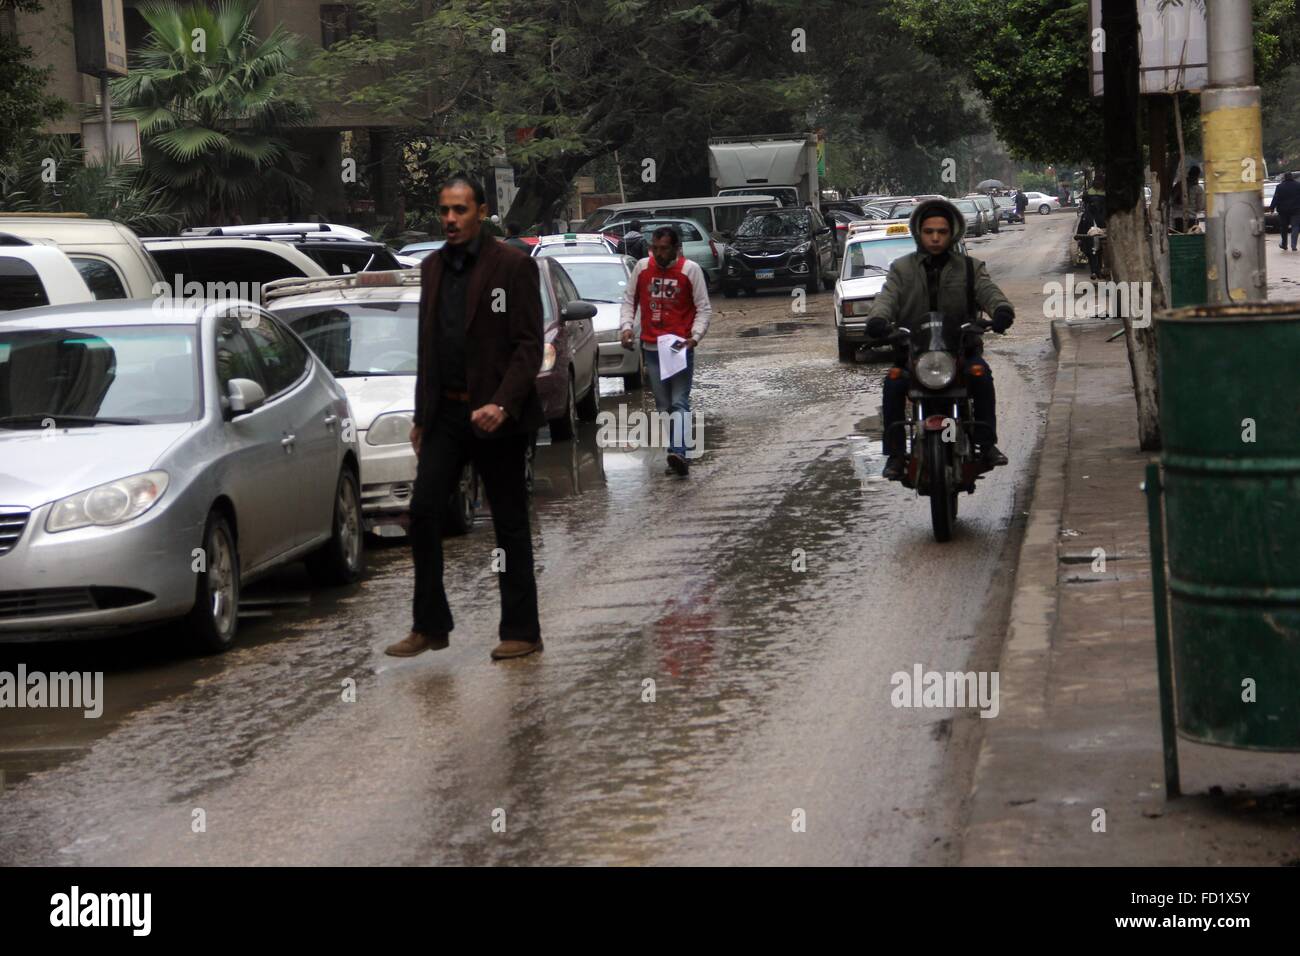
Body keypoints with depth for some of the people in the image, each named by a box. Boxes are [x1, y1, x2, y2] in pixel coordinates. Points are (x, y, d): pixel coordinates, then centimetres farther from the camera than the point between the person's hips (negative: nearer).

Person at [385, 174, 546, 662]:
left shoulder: (513, 265, -9)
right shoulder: (432, 267, 10)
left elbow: (528, 346, -13)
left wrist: (501, 405, -24)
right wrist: (421, 414, 15)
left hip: (495, 415, -6)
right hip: (445, 413, 6)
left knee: (510, 525, 3)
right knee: (423, 513, 0)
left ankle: (521, 631, 11)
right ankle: (430, 626, 10)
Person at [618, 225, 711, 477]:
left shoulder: (690, 270, -4)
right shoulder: (642, 268, 5)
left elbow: (704, 308, -1)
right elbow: (629, 300, 13)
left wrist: (695, 336, -15)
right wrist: (626, 326, -4)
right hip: (651, 348, 4)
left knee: (680, 402, -14)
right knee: (663, 405, 6)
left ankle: (678, 453, -27)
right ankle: (677, 458, 10)